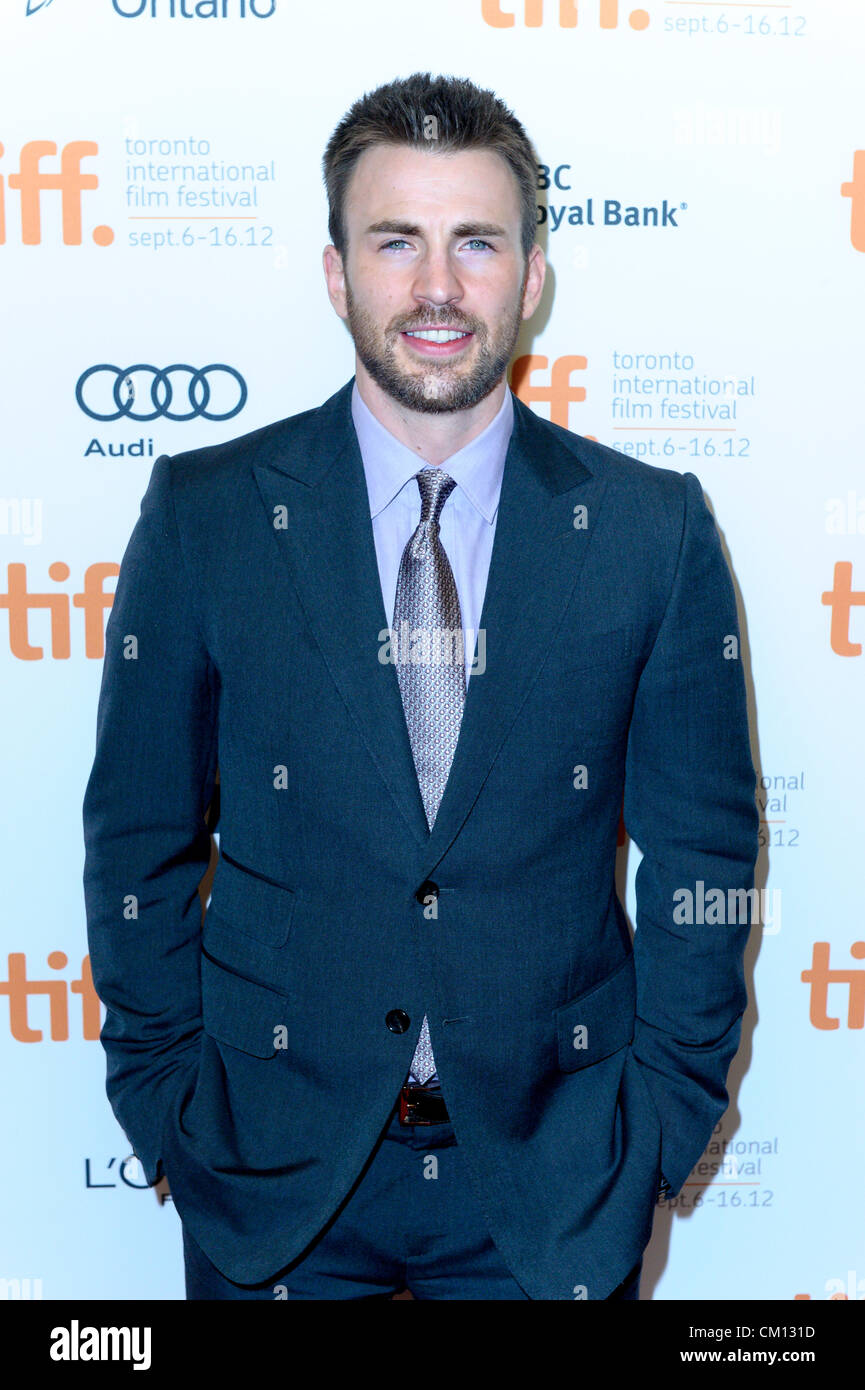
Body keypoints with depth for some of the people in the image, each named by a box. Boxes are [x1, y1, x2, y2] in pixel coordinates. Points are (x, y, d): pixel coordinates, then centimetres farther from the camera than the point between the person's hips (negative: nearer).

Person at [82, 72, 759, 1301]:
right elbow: (139, 840, 0)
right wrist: (164, 1100, -1)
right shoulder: (201, 515, -6)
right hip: (270, 1166, 0)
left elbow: (702, 853, 0)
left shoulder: (656, 528, -5)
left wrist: (666, 1113, -1)